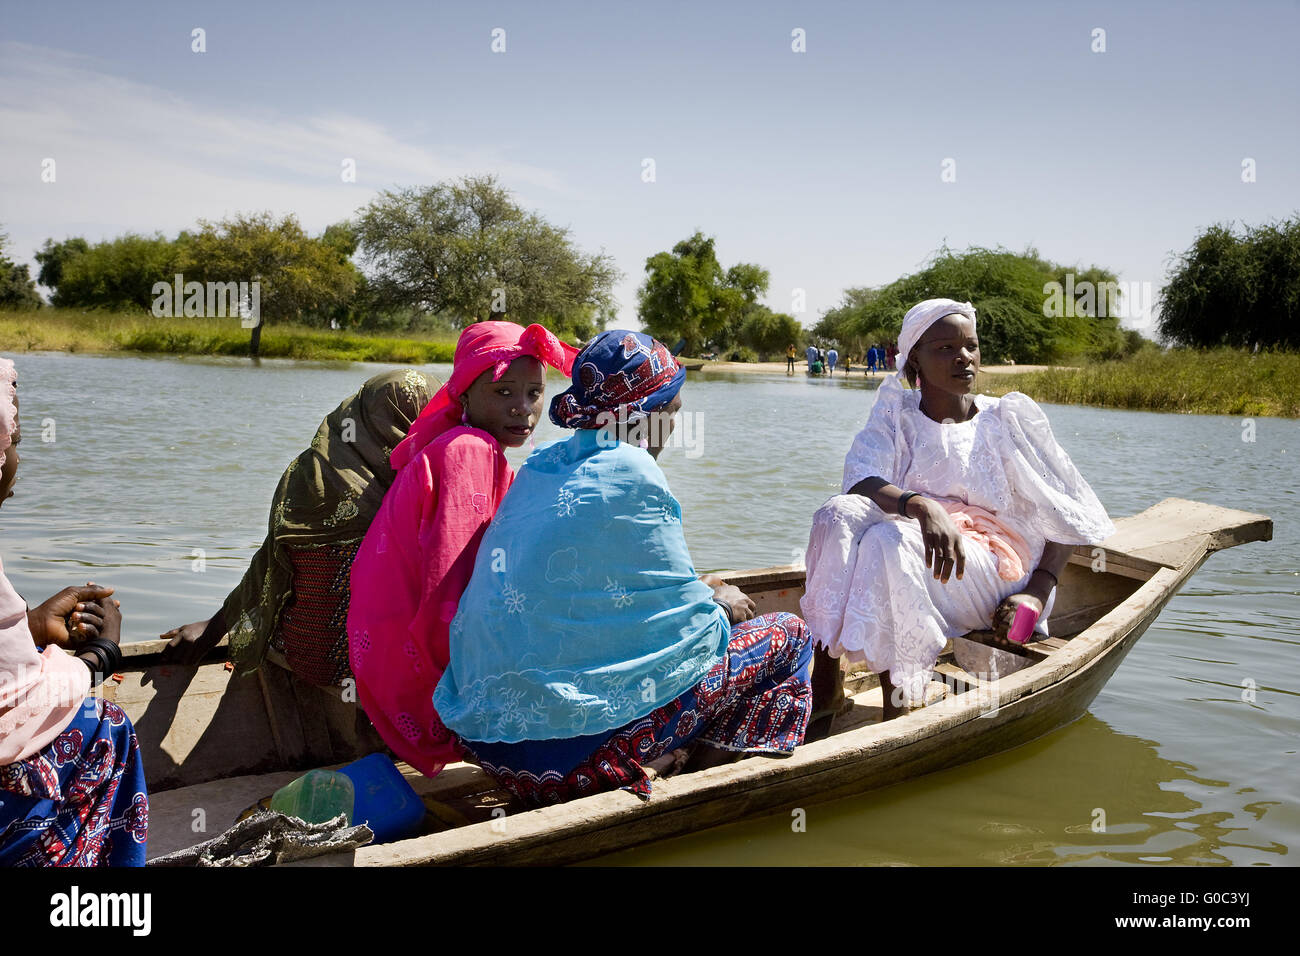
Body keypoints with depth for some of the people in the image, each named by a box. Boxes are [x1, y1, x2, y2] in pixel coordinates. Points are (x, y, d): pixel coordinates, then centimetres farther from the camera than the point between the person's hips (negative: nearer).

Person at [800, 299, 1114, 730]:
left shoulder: (1009, 419, 7)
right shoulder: (896, 415, 10)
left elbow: (1064, 513, 6)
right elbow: (859, 479, -11)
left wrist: (1037, 592, -8)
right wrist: (920, 505, -32)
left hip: (995, 572, -2)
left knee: (890, 541, -32)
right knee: (837, 514, -26)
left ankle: (898, 713, -32)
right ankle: (821, 693, -30)